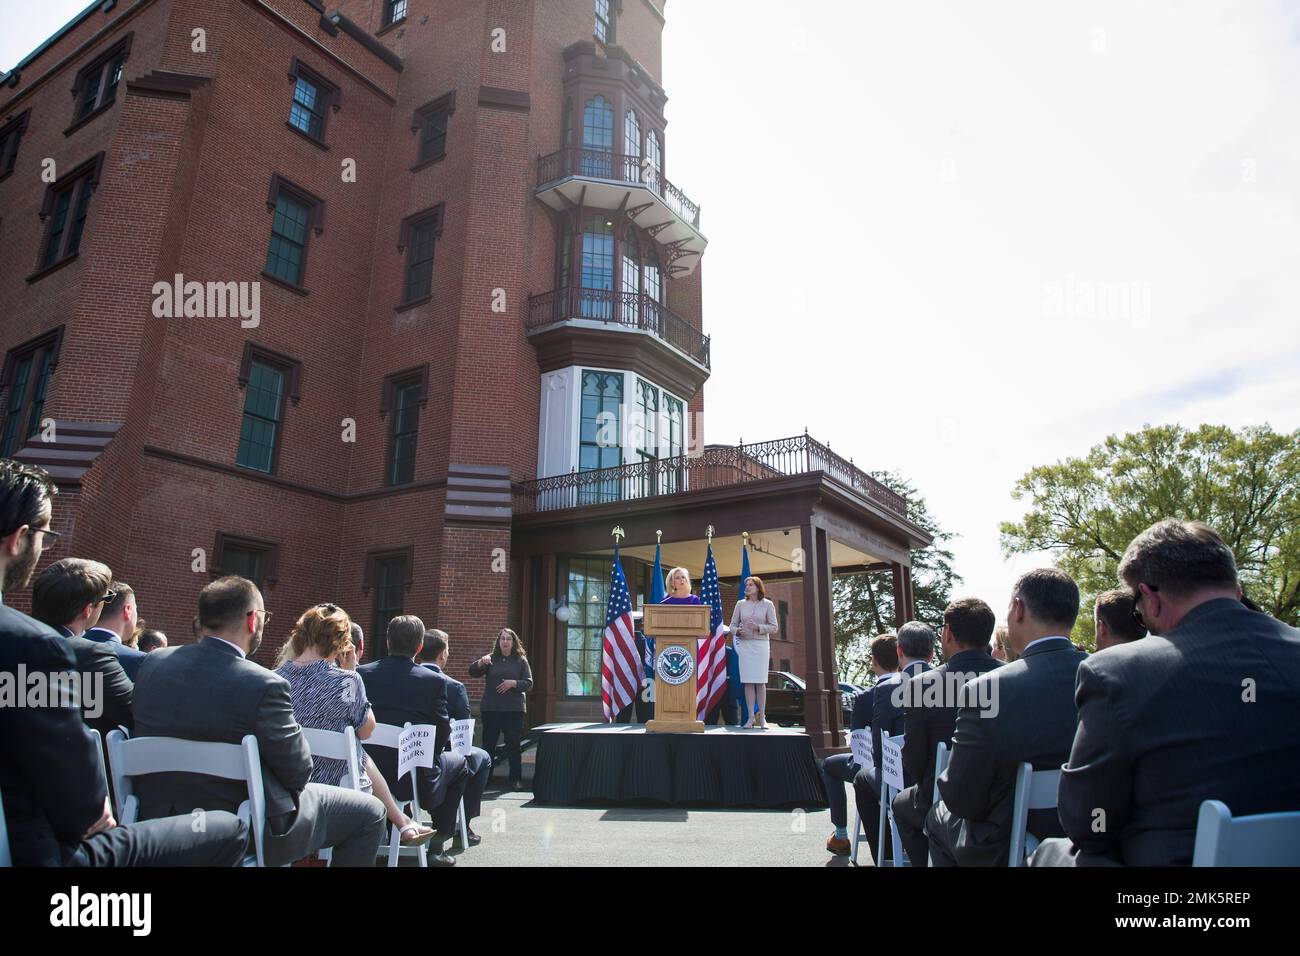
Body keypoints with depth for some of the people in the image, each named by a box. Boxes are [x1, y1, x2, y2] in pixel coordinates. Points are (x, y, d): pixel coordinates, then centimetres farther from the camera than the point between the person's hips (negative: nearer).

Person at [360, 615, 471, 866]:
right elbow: (443, 733, -7)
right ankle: (437, 843, 20)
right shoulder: (434, 681, -15)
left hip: (368, 774, 5)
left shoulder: (361, 674, -6)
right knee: (458, 763, 24)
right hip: (413, 778, -4)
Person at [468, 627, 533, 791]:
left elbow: (529, 683, 1)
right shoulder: (491, 659, 8)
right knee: (488, 744, 1)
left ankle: (516, 779, 10)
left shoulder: (521, 661, 6)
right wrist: (481, 662, -24)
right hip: (491, 709, 1)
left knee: (513, 745, 3)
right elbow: (473, 672, -4)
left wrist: (513, 683, -15)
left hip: (514, 709, -1)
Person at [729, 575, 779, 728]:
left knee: (760, 682, -1)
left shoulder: (767, 604, 2)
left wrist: (758, 627, -15)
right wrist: (738, 631, -12)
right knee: (748, 682, -1)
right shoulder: (740, 604, 8)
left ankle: (762, 717, 6)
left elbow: (774, 627, 0)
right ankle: (750, 717, 2)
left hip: (761, 645, -1)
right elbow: (732, 625, 10)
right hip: (744, 644, 1)